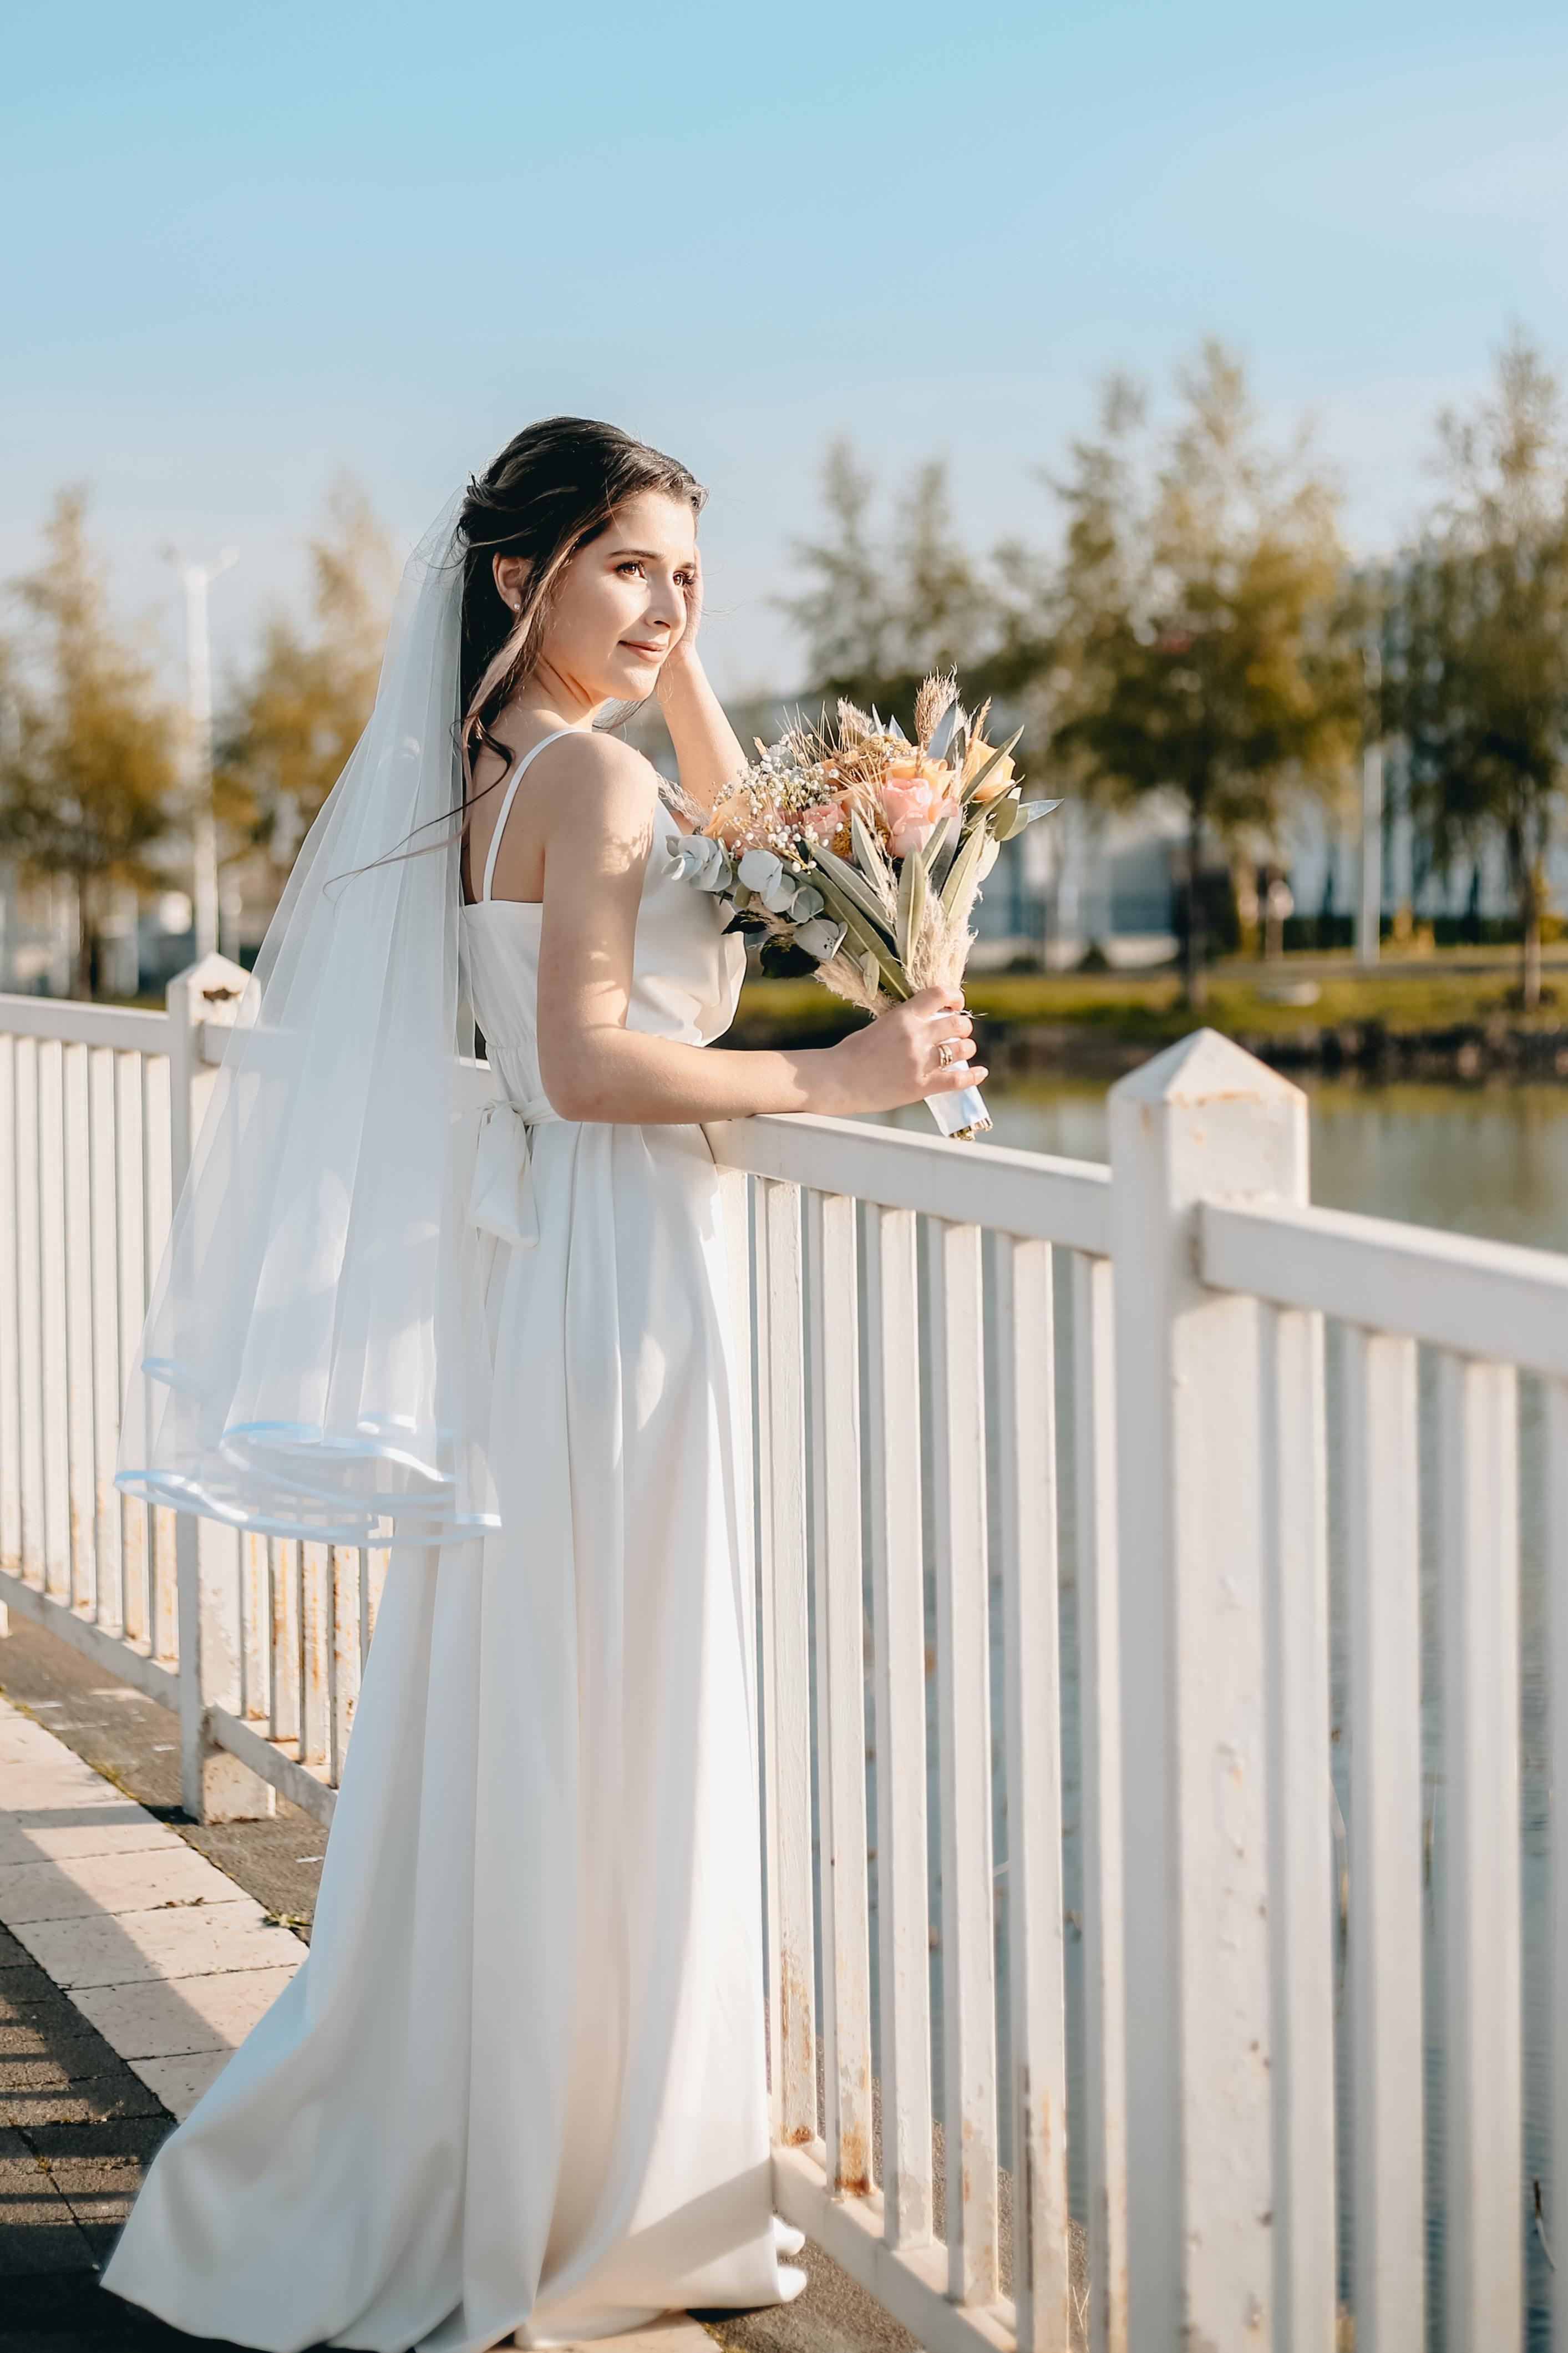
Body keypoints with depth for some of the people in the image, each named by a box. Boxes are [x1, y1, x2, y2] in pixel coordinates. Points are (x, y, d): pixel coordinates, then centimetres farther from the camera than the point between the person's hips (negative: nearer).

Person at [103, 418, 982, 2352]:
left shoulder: (488, 773, 13)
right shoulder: (591, 775, -14)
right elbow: (587, 1063, -22)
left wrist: (678, 669, 16)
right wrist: (835, 1079, -18)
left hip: (531, 1271, 9)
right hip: (608, 1287, -9)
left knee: (513, 1757, 16)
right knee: (592, 1760, 0)